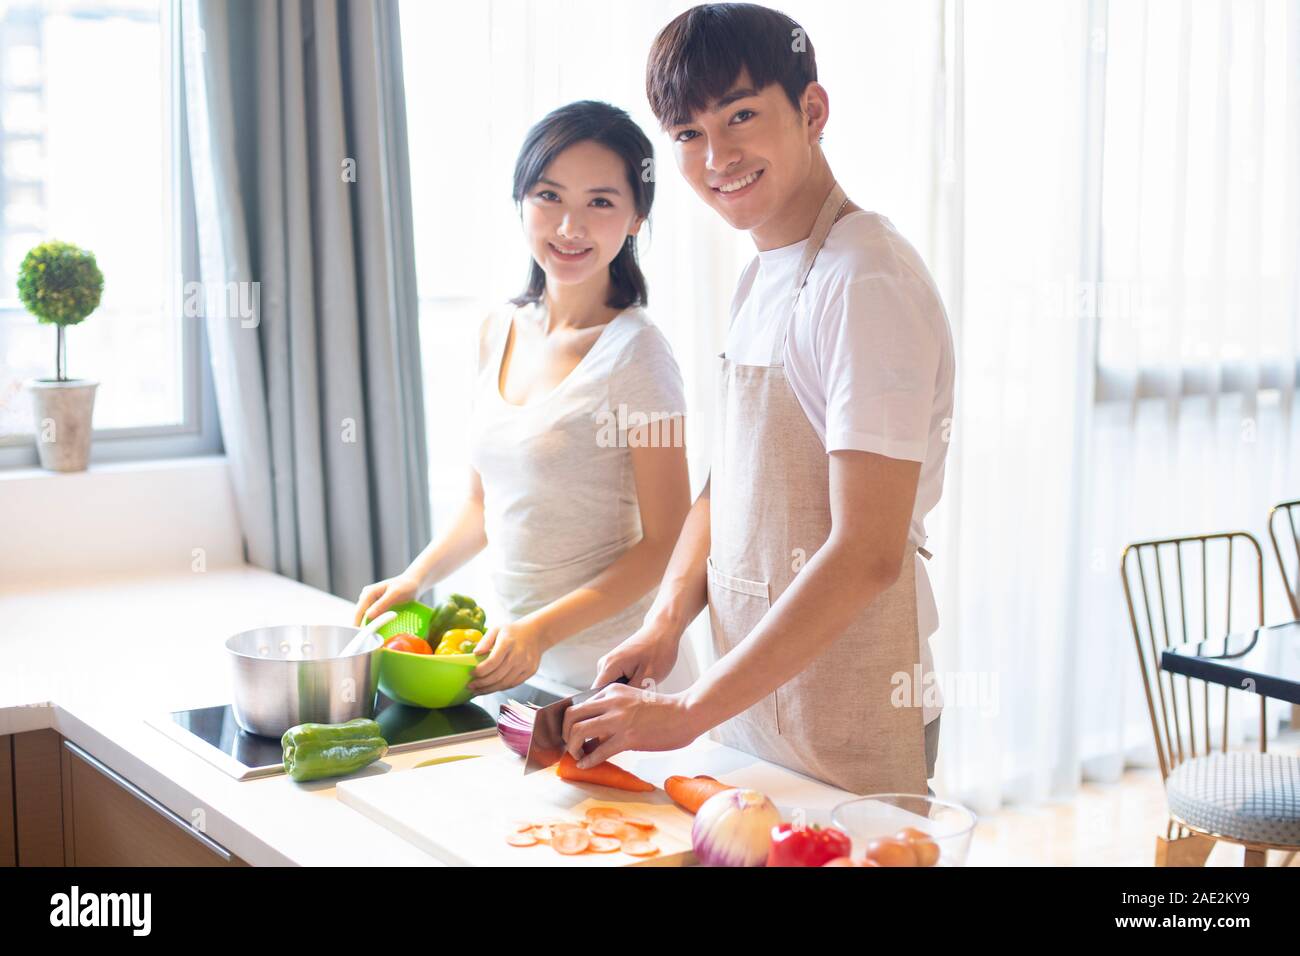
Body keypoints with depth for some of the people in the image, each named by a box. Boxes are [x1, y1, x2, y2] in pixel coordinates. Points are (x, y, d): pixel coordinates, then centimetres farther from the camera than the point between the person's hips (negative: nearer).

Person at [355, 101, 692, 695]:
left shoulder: (632, 350, -13)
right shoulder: (499, 333, 7)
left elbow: (666, 543, -13)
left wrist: (543, 630, -21)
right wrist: (415, 579, 3)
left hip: (611, 666, -6)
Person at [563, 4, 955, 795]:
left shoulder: (866, 283, -19)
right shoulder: (762, 281, 9)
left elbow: (867, 554, -25)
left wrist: (689, 713, -24)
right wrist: (668, 618, -2)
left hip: (849, 739, -8)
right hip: (750, 695, 8)